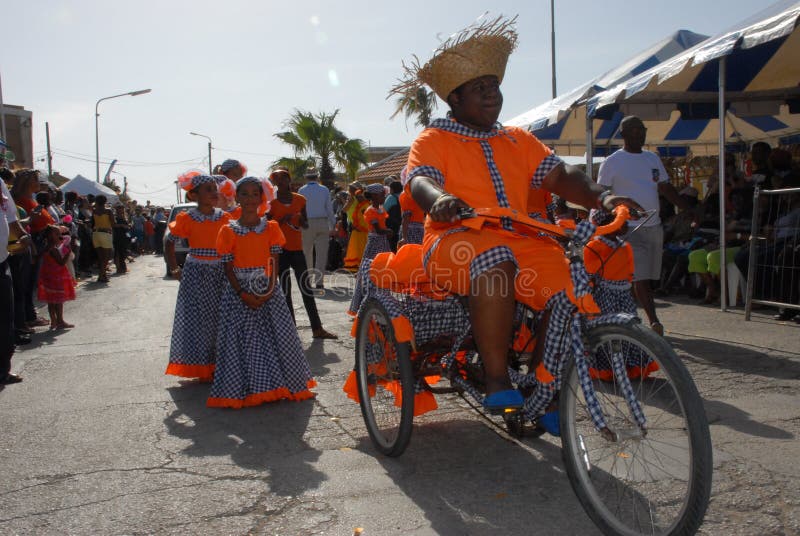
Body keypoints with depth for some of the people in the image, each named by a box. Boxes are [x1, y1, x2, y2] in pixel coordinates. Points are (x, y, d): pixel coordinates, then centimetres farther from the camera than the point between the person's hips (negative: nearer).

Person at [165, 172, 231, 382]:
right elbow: (170, 243, 5)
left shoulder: (225, 218, 2)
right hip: (196, 274, -2)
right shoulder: (187, 219, -4)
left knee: (221, 317, 5)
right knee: (196, 319, 0)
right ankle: (202, 368, 11)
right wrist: (174, 269, -2)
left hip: (221, 273, 2)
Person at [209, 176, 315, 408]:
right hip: (239, 291, -1)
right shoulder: (228, 231, 0)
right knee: (241, 339, -2)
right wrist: (243, 294, -14)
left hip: (268, 291, 1)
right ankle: (244, 388, 11)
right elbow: (228, 268, -2)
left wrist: (269, 290, -14)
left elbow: (274, 263, 0)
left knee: (278, 335, 1)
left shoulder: (271, 228, 4)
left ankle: (275, 385, 17)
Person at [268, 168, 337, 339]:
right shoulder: (271, 202, -3)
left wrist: (301, 220, -8)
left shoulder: (300, 200, 6)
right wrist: (283, 220, -18)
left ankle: (317, 328, 9)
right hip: (280, 250, -3)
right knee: (285, 290, 3)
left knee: (306, 288, 5)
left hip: (297, 249, 3)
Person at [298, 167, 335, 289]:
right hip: (322, 223, 0)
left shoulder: (301, 191, -1)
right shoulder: (325, 190, 1)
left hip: (307, 223, 0)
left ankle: (308, 279, 21)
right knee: (322, 253, 1)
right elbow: (329, 209, 2)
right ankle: (318, 281, -4)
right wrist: (332, 226, 8)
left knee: (307, 252, 13)